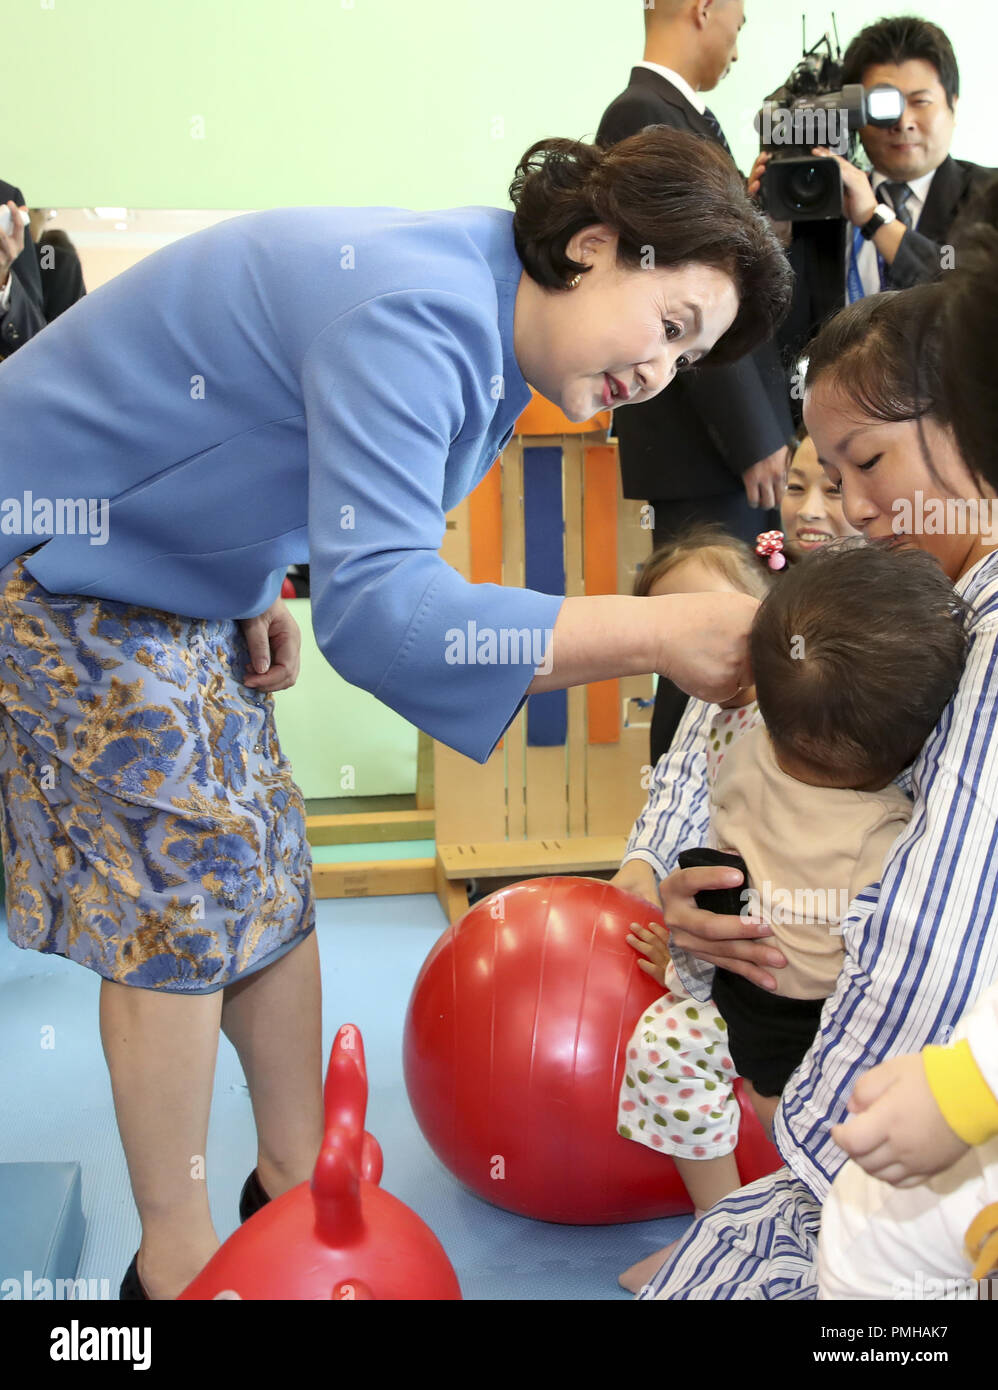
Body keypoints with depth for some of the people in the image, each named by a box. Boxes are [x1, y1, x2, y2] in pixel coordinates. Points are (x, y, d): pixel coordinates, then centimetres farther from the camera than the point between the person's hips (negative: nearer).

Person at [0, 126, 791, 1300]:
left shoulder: (485, 323, 0)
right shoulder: (416, 320, -32)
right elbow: (375, 607, -42)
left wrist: (255, 591, 0)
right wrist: (656, 634, -44)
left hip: (167, 564, 9)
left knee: (266, 873, 8)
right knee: (186, 884, -6)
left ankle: (297, 1180, 24)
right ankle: (174, 1259, 11)